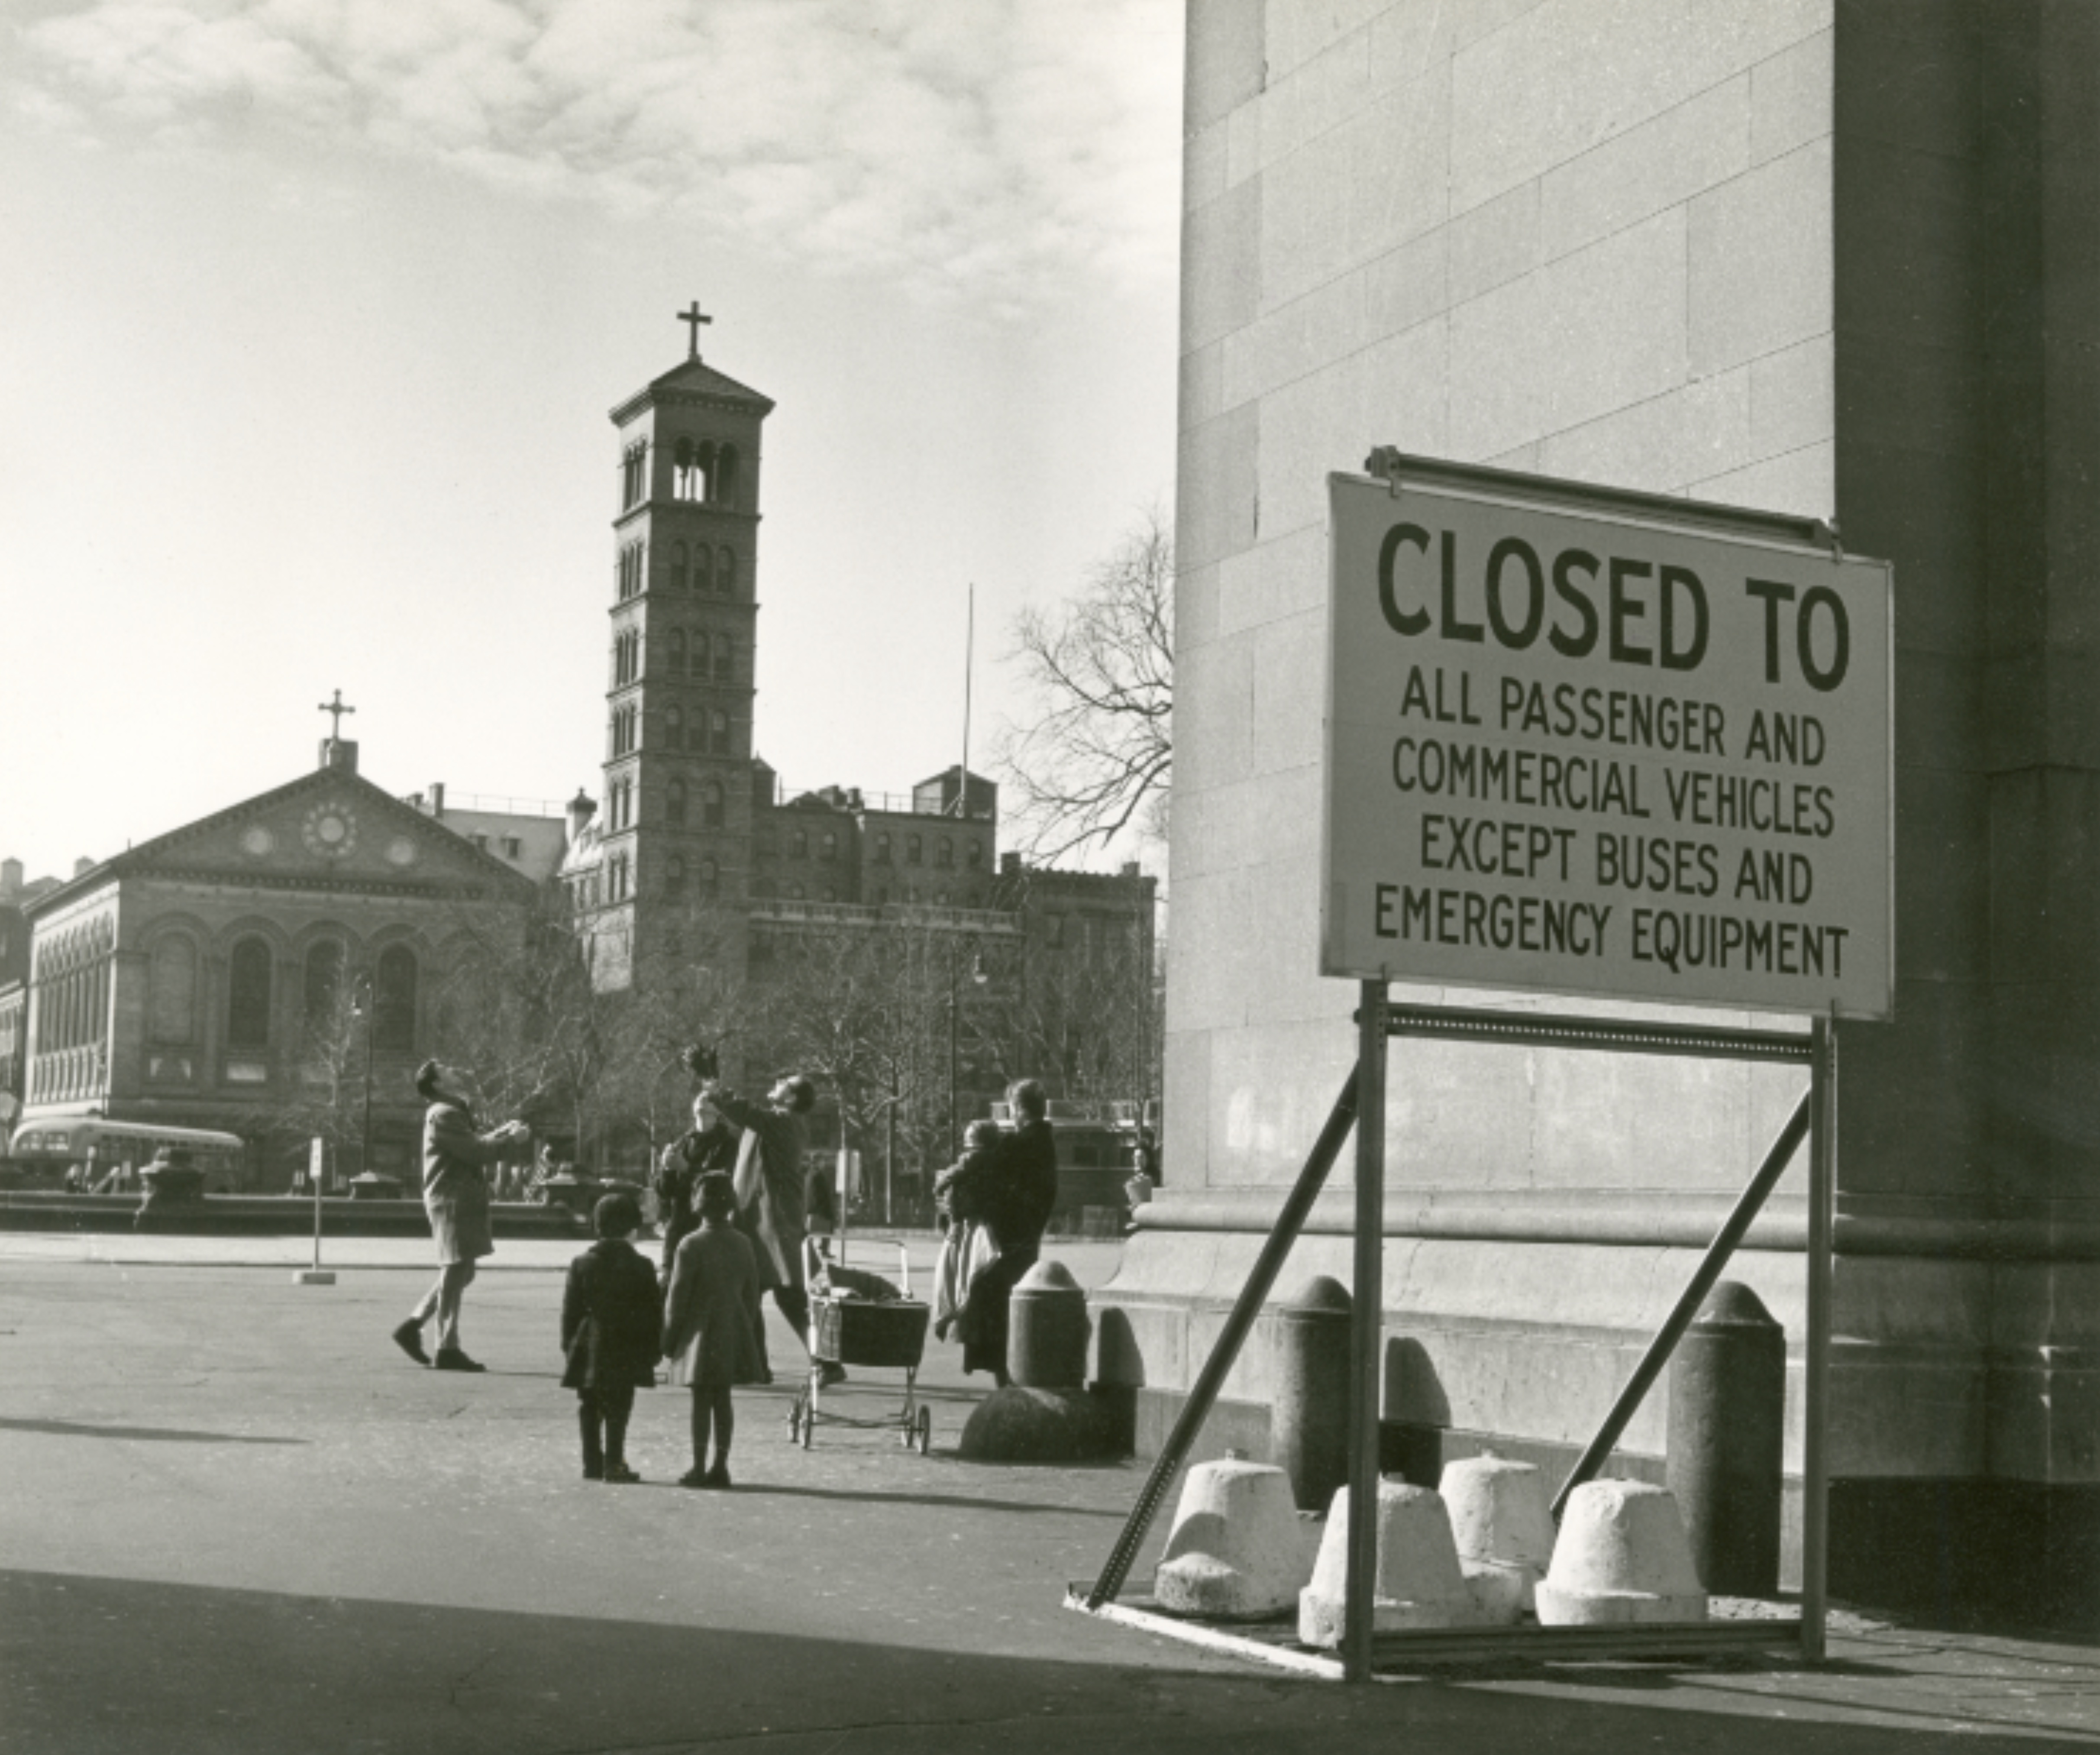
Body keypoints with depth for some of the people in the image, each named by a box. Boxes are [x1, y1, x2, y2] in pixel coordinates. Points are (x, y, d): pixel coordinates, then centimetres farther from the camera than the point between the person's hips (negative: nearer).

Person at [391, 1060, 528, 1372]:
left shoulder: (455, 1112, 18)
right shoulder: (444, 1115, -15)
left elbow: (475, 1145, 20)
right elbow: (477, 1153, -20)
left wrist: (502, 1133, 9)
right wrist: (513, 1140, -10)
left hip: (461, 1201, 10)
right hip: (452, 1200, -10)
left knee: (459, 1274, 17)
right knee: (455, 1273, -6)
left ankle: (412, 1325, 21)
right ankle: (448, 1349, -1)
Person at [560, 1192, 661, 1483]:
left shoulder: (582, 1264, 2)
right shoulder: (641, 1267, -4)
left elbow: (570, 1311, 5)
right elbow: (653, 1314, -1)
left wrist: (569, 1345, 13)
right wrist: (653, 1350, 7)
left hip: (589, 1353, 2)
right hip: (626, 1355, -2)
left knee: (589, 1410, 10)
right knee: (618, 1410, 1)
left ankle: (593, 1464, 11)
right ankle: (613, 1463, -4)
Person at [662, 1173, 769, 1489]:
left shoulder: (692, 1246, -13)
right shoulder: (743, 1244, 3)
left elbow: (678, 1296, -10)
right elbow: (752, 1296, 9)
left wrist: (669, 1338, 0)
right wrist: (751, 1338, 17)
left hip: (702, 1332, -5)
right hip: (734, 1331, 5)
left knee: (702, 1400, -1)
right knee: (723, 1399, 10)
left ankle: (699, 1468, 1)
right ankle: (720, 1466, 12)